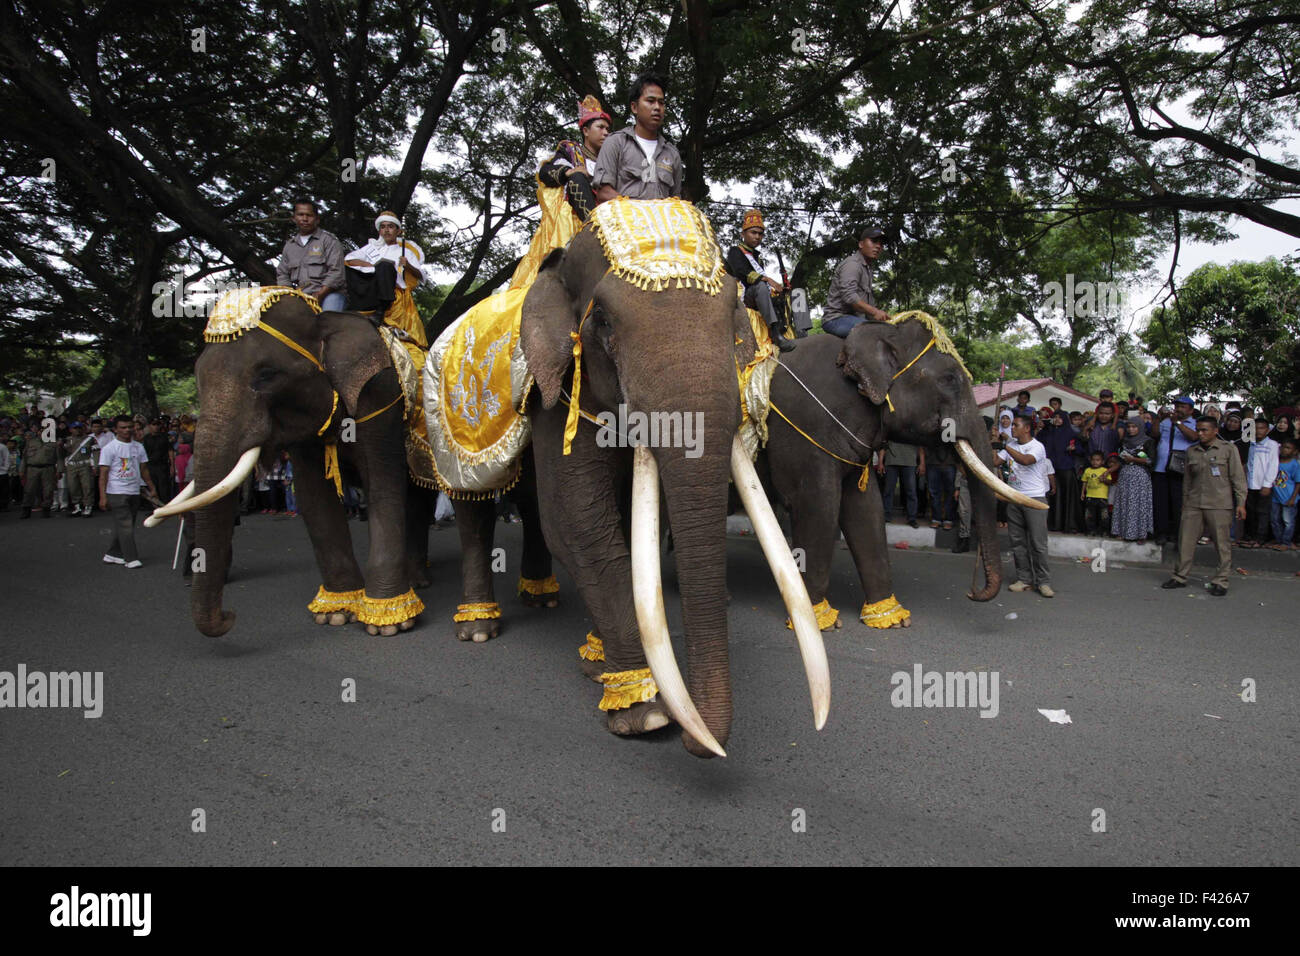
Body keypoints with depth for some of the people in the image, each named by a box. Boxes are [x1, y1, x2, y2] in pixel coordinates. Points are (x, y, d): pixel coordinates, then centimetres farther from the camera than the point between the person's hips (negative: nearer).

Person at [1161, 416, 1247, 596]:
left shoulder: (1228, 450, 2)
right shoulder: (1191, 451, 13)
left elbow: (1238, 478, 1)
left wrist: (1241, 503, -4)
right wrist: (1185, 502, 18)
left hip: (1219, 505, -4)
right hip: (1193, 505, 4)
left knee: (1221, 543, -1)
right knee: (1185, 540, 2)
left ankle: (1220, 581, 7)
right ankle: (1180, 577, 11)